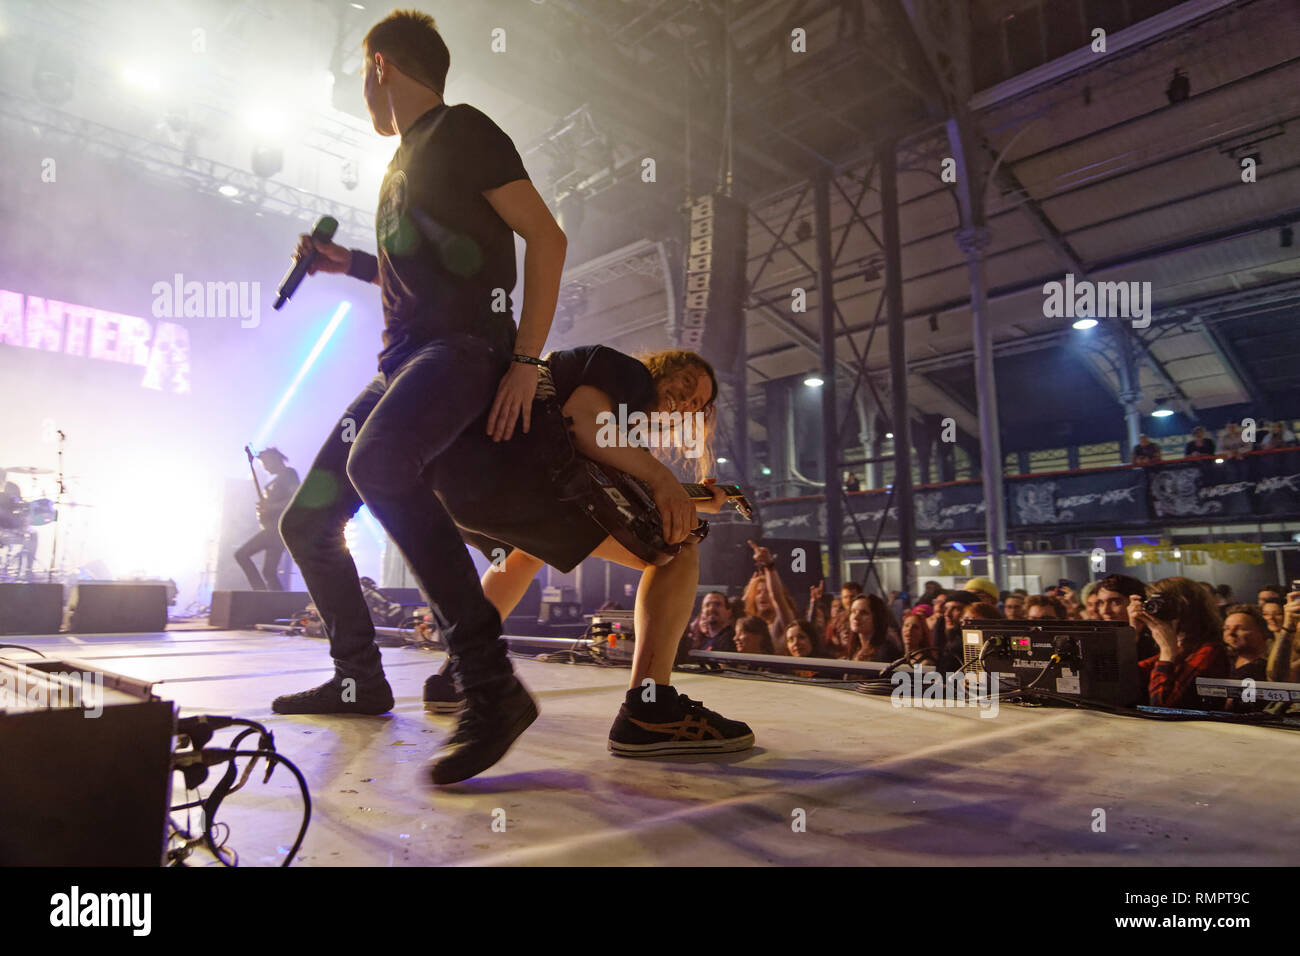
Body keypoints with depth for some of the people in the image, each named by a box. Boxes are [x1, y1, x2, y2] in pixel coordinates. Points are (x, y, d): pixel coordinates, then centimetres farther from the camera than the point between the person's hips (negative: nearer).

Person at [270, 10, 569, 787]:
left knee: (376, 460, -39)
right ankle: (361, 679, 22)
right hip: (403, 357, 9)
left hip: (466, 346, -9)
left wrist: (526, 359, -19)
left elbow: (547, 239, -10)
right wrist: (348, 263, 28)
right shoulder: (404, 162, 28)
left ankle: (493, 686, -38)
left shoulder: (460, 132, 1)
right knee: (307, 520, 7)